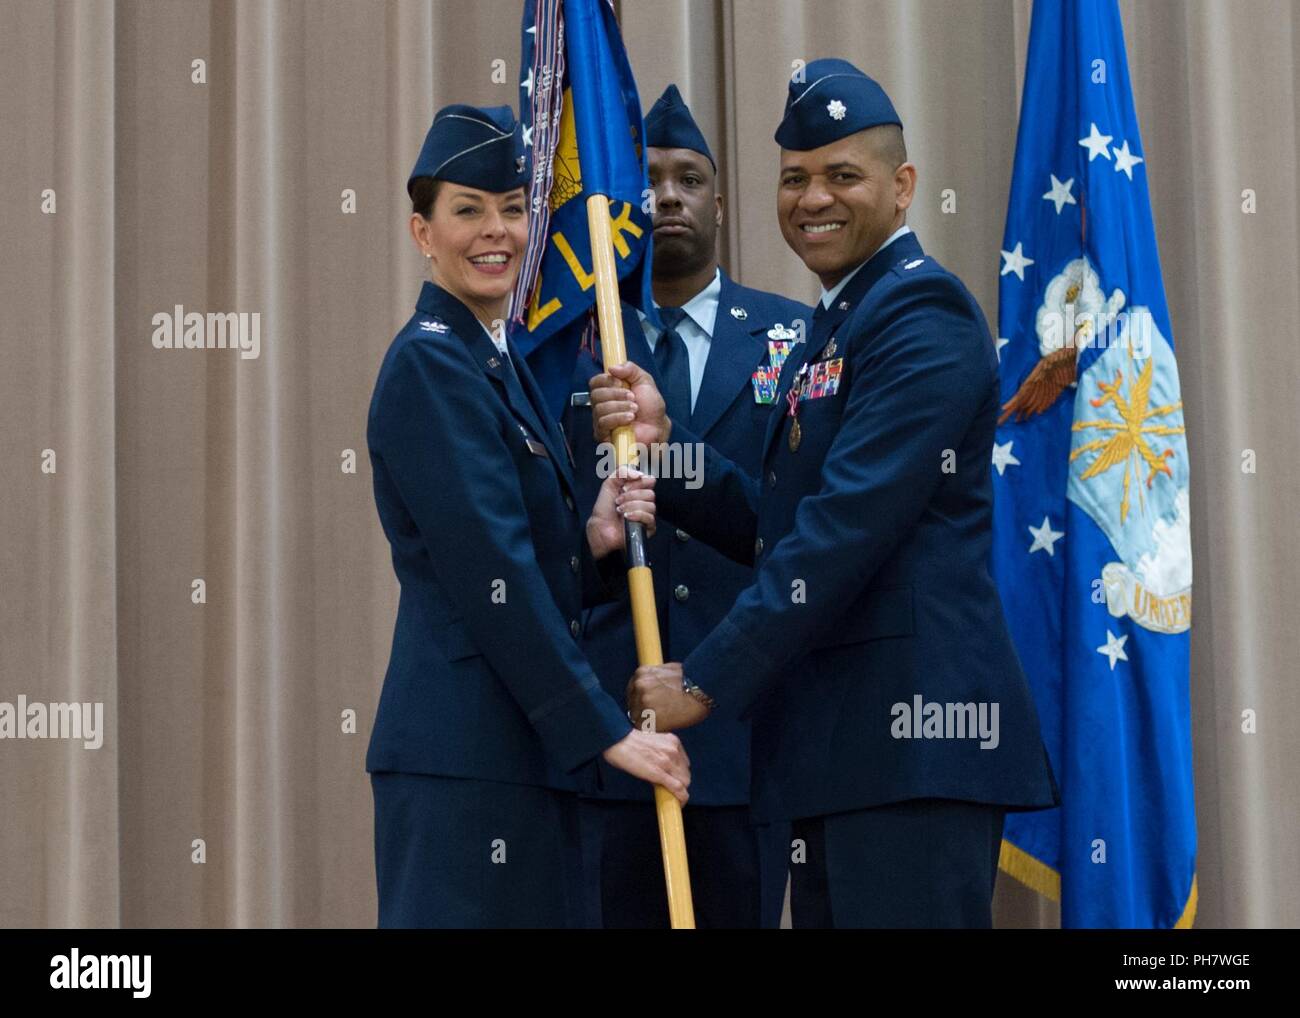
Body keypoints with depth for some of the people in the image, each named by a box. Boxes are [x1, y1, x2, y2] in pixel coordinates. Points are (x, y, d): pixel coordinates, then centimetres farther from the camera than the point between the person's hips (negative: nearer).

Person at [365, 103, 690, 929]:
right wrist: (606, 730, -16)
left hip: (522, 746, 9)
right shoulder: (430, 363, -11)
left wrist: (595, 540, -2)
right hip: (463, 749, -9)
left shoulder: (500, 360, 17)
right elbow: (489, 574, -17)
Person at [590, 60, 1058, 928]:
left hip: (912, 729, -10)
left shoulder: (921, 310, -10)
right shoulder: (832, 328, 21)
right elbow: (774, 530, 18)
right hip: (839, 735, 10)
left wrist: (706, 682, -15)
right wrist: (663, 438, 3)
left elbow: (847, 525, -18)